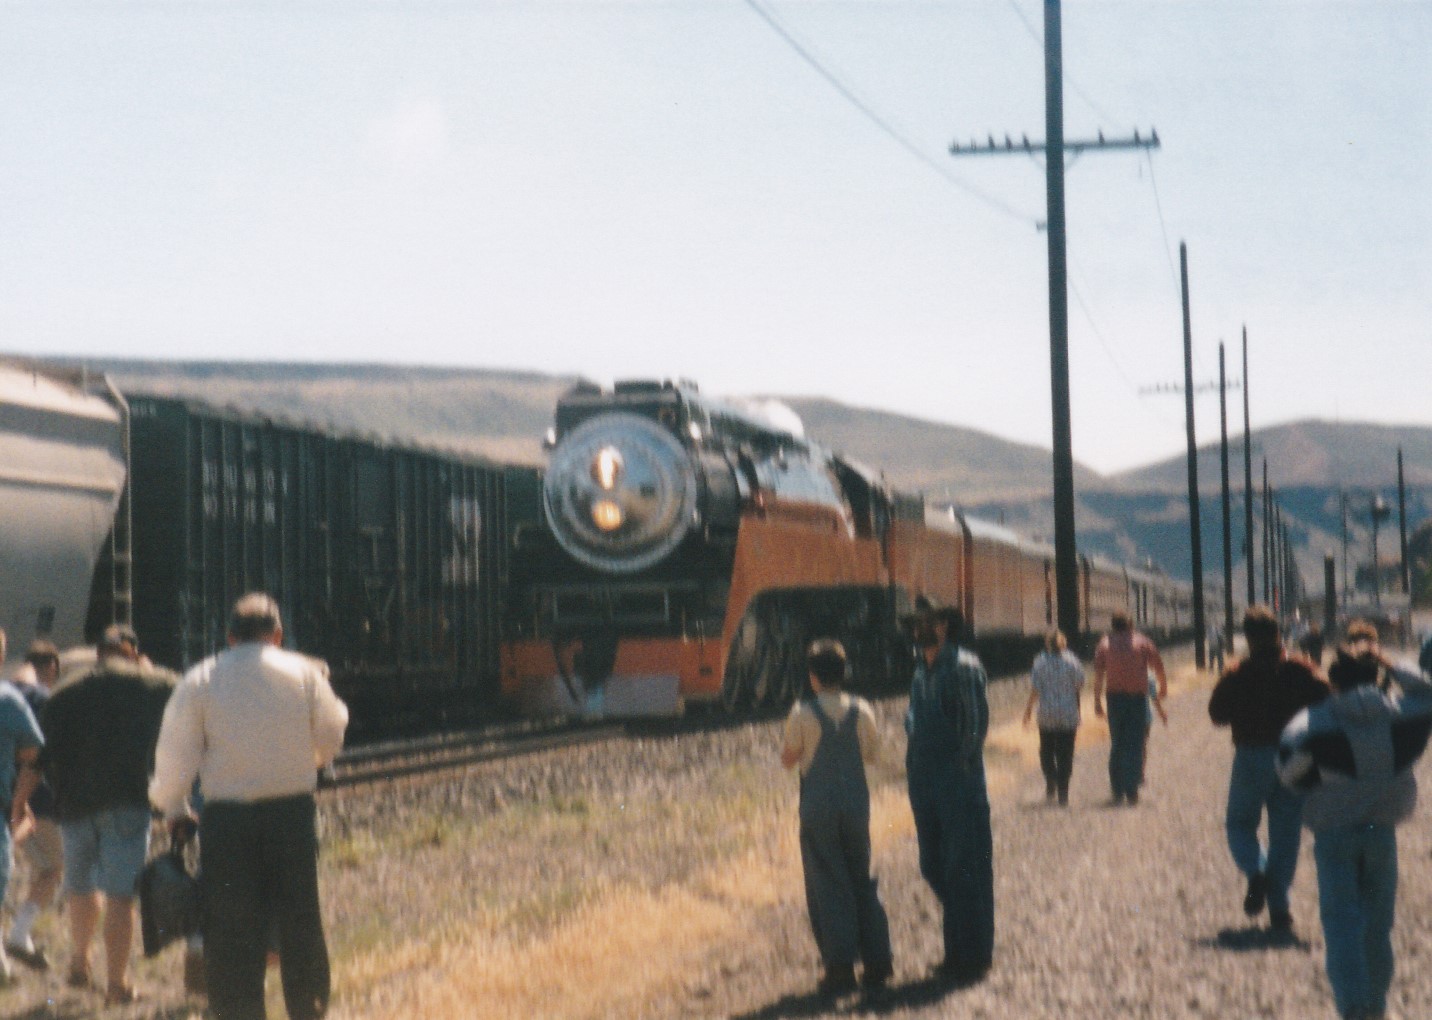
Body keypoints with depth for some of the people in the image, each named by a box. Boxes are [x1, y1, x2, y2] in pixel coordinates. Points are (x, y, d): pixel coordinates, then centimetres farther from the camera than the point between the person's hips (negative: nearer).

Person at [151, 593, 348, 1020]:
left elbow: (175, 752, -1)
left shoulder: (199, 680, 0)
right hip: (292, 809, 1)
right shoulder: (303, 672, 2)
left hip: (226, 817, -1)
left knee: (230, 925, 3)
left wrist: (174, 809, 13)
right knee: (299, 920, 12)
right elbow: (331, 736, 9)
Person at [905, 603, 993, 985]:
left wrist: (965, 764, -16)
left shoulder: (964, 667, -12)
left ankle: (973, 957, 6)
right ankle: (956, 952, 24)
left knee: (965, 868, -2)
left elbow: (977, 720, -14)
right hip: (924, 780, 8)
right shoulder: (921, 670, 13)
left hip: (958, 783, -8)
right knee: (934, 867, 13)